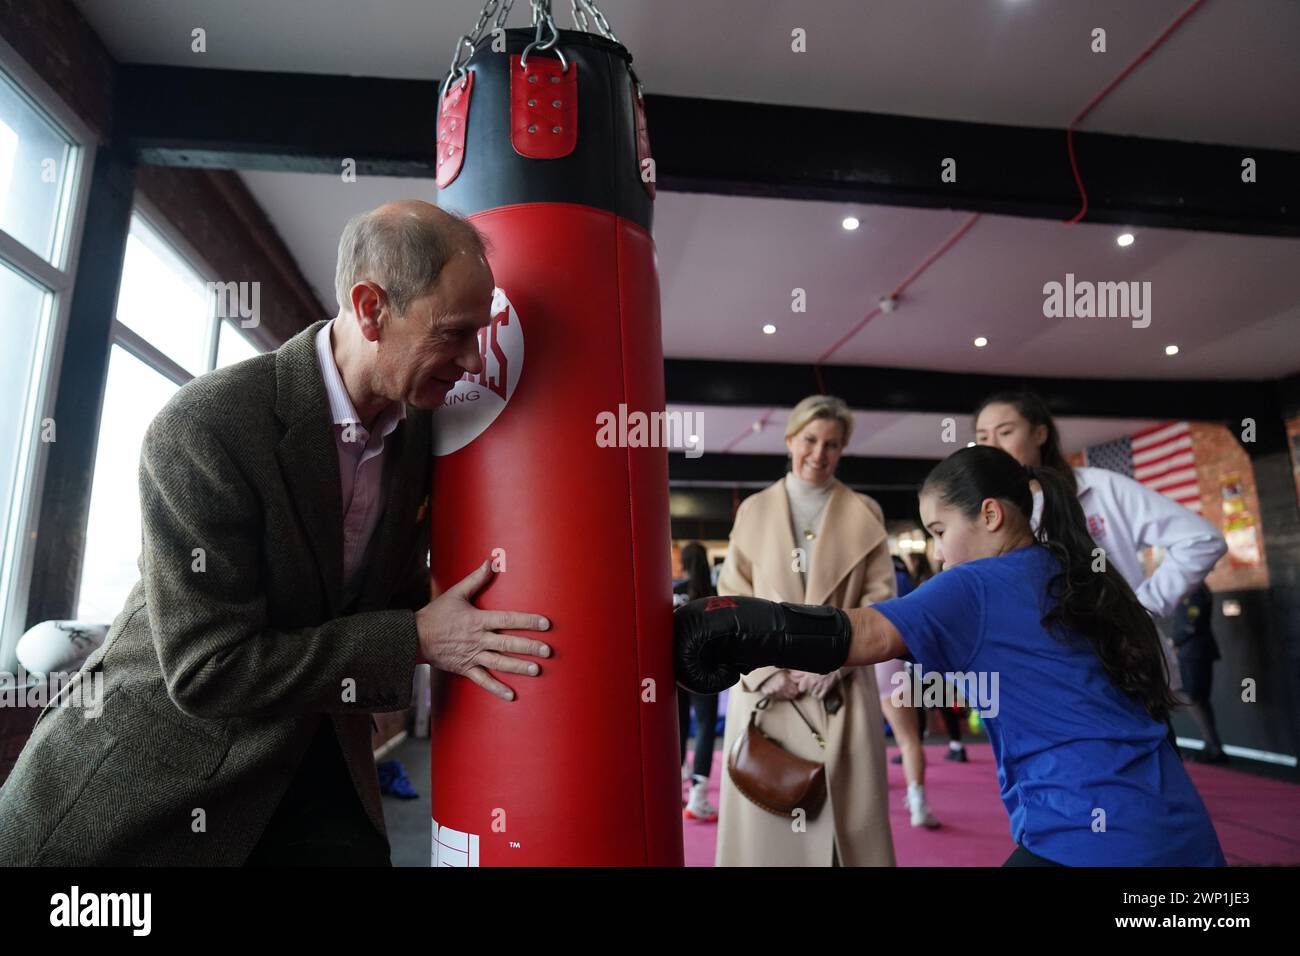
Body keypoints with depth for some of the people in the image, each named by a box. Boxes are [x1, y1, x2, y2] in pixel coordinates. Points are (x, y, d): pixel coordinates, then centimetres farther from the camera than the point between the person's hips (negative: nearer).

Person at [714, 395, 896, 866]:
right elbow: (731, 601, 3)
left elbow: (879, 600, 2)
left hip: (842, 691, 0)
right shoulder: (753, 510, 8)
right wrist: (769, 671, -8)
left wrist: (834, 662, -10)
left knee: (848, 817, 2)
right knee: (765, 819, 4)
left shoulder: (865, 514, 8)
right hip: (766, 689, 0)